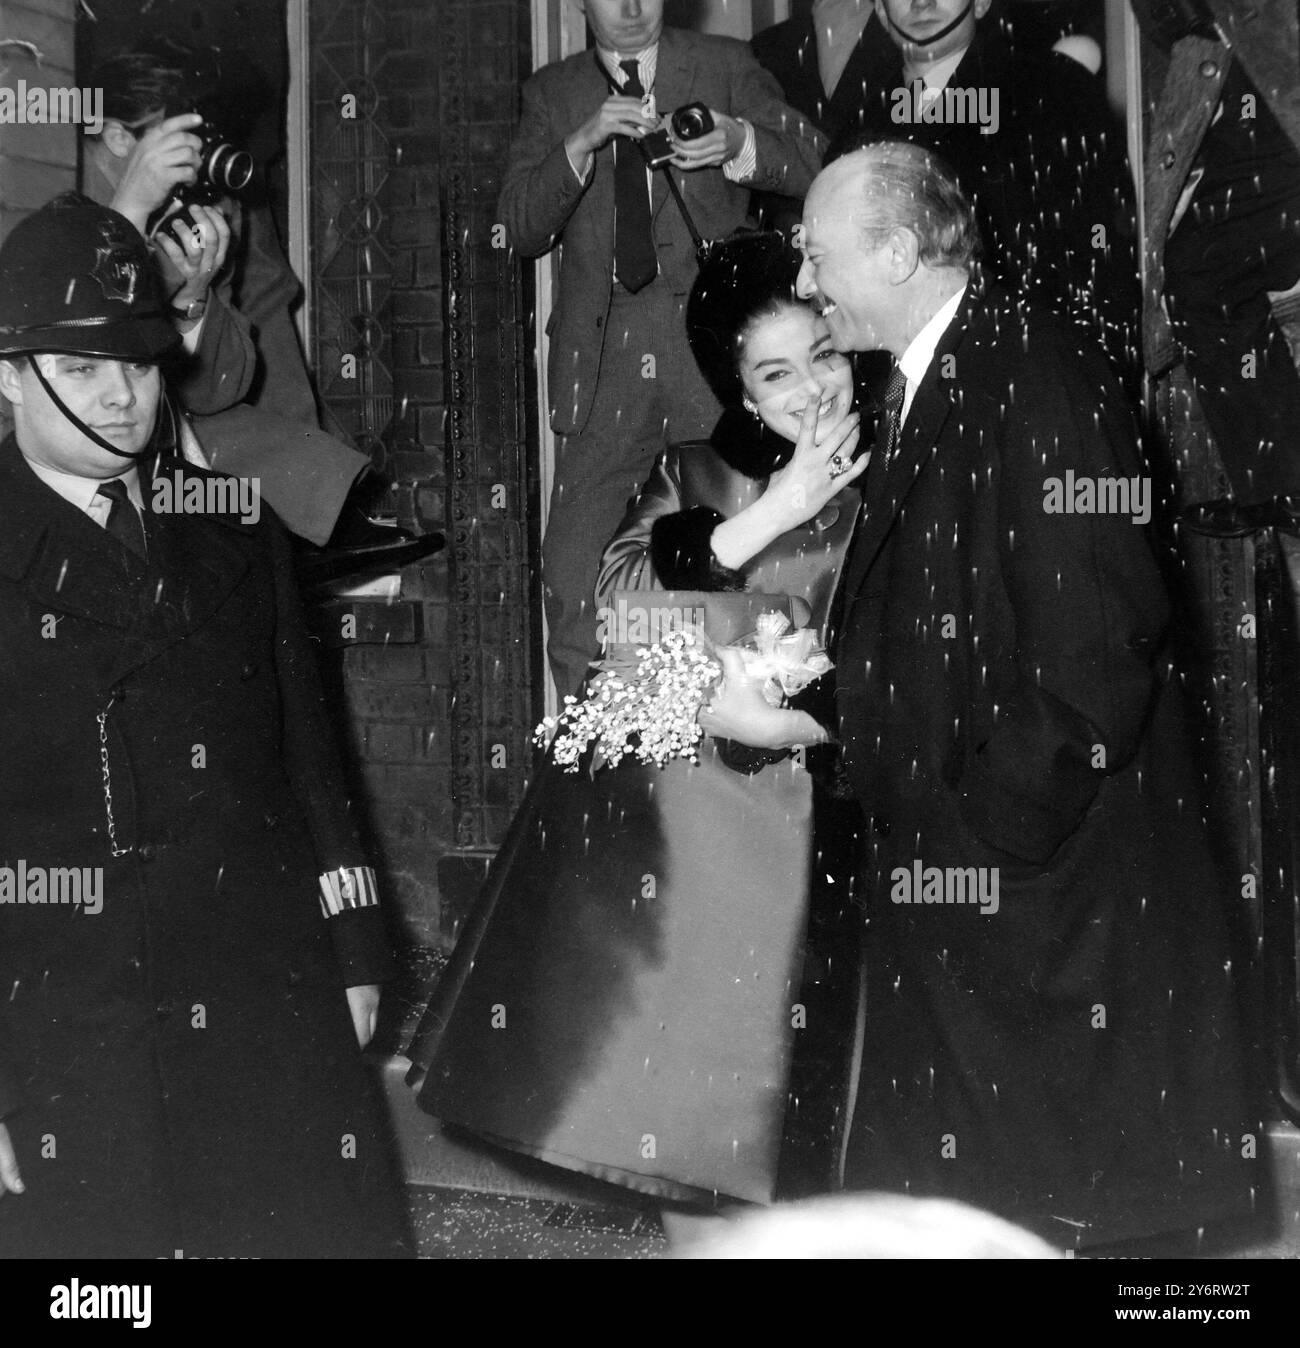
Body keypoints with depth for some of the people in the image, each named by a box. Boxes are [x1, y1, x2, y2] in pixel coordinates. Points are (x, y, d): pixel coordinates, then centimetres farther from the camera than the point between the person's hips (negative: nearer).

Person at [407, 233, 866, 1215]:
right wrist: (767, 516, -16)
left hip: (813, 804, -1)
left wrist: (796, 711, -14)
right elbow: (617, 599, -10)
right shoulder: (695, 474, 6)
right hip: (669, 805, 2)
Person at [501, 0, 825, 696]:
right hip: (604, 358, 1)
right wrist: (583, 143, -12)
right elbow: (519, 228, 4)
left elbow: (810, 164, 1)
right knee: (572, 576, -4)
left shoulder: (726, 66, 10)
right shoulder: (552, 92, 13)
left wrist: (736, 140, -19)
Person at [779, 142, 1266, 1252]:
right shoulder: (920, 385, 12)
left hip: (1048, 856, -9)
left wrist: (1007, 821, -19)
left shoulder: (1038, 379, -16)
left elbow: (1100, 638, -21)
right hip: (945, 851, 9)